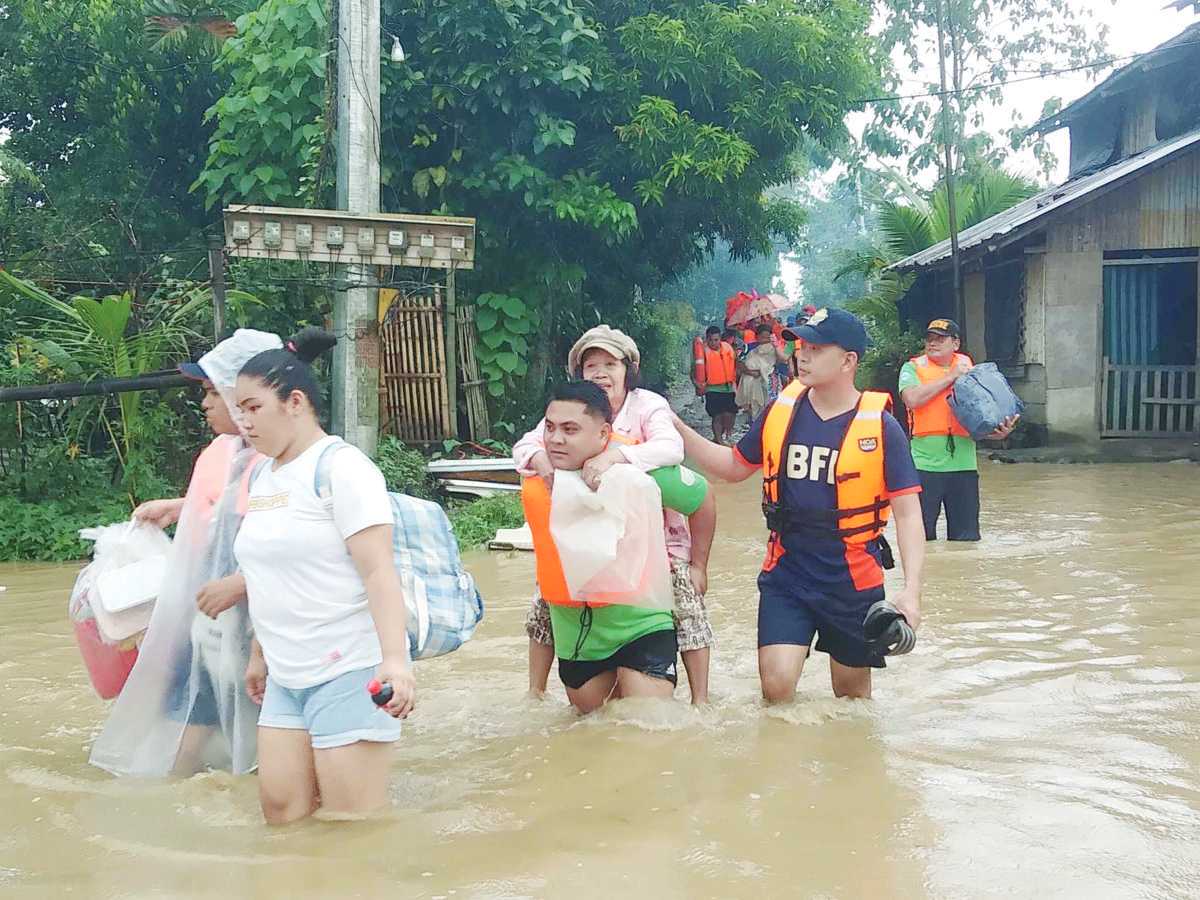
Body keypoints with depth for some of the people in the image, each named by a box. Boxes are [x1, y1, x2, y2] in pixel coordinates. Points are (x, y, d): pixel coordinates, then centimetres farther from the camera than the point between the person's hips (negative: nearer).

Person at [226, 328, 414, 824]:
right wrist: (260, 655, 24)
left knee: (351, 823, -5)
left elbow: (378, 571, -19)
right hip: (287, 676, 8)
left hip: (350, 669, -8)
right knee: (281, 810, 5)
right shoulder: (261, 475, 14)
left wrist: (394, 659, -28)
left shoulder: (341, 466, -11)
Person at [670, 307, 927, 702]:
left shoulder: (880, 426, -10)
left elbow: (907, 513, -8)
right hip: (786, 576, 2)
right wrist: (676, 427, 3)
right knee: (776, 687, -10)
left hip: (853, 581, -2)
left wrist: (911, 590, -17)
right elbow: (733, 466, 14)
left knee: (853, 694, 14)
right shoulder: (780, 411, 0)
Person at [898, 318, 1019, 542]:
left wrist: (998, 430, -5)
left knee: (966, 537, 9)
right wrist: (950, 377, -10)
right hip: (925, 464, -3)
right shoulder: (913, 368, 4)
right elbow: (912, 398, -16)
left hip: (963, 465, 3)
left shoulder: (967, 367, 13)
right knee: (921, 536, 1)